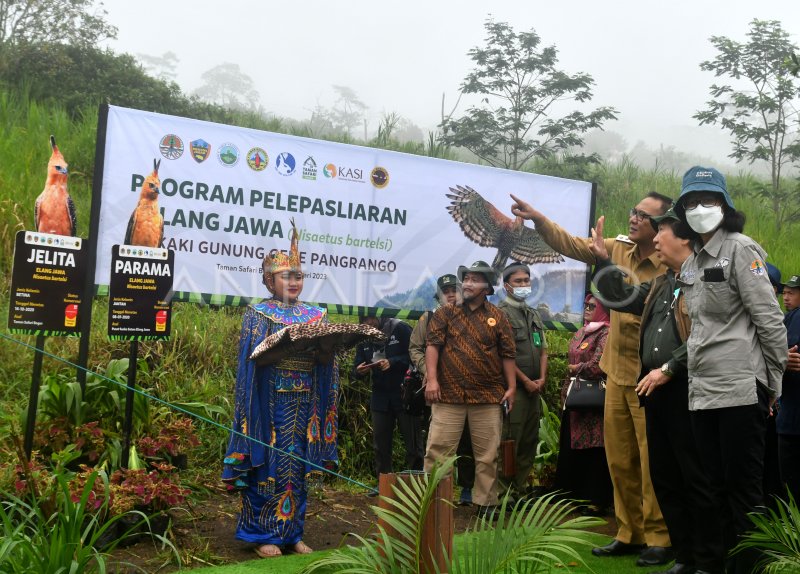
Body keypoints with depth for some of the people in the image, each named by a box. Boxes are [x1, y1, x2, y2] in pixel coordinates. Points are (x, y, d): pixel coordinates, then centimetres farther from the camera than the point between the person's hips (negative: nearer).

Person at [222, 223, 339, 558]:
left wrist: (323, 350, -12)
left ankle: (292, 533, 16)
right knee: (269, 464, -2)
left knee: (298, 466, 7)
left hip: (305, 402, 4)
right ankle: (264, 534, 7)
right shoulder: (258, 314, 2)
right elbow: (254, 355, -8)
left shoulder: (316, 316, 14)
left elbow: (327, 358, 9)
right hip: (271, 401, -4)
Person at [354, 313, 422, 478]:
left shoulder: (400, 328, -7)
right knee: (380, 445, 8)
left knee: (413, 444, -1)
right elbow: (357, 367, 10)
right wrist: (360, 371, -14)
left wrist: (392, 362, -22)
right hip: (380, 396, 5)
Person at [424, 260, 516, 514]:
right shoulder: (445, 313, 7)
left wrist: (511, 387, 3)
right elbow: (433, 346, 0)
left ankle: (486, 502, 17)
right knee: (438, 450, -2)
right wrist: (432, 379, -10)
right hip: (449, 394, -1)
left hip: (488, 397, 1)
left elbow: (507, 354, 8)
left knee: (487, 454, 7)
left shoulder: (498, 317, 8)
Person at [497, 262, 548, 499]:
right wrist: (526, 381, -11)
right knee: (509, 442, -8)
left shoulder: (534, 315, 19)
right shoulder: (501, 313, -6)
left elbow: (543, 349, 18)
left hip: (535, 388, 8)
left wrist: (542, 379, 2)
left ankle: (520, 489, 17)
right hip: (514, 386, -8)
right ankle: (504, 493, -2)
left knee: (530, 441, 9)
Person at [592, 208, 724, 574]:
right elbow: (621, 298, 24)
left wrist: (667, 369, -18)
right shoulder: (660, 285, 18)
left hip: (687, 390, -9)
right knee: (664, 478, 13)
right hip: (656, 390, 9)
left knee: (696, 480, -2)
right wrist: (602, 259, 17)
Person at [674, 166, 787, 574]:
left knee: (744, 490, -2)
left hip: (740, 390, -7)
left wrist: (773, 383, -8)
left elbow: (770, 319, -10)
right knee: (720, 488, 13)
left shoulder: (739, 249, -6)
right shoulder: (691, 261, 16)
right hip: (702, 392, 8)